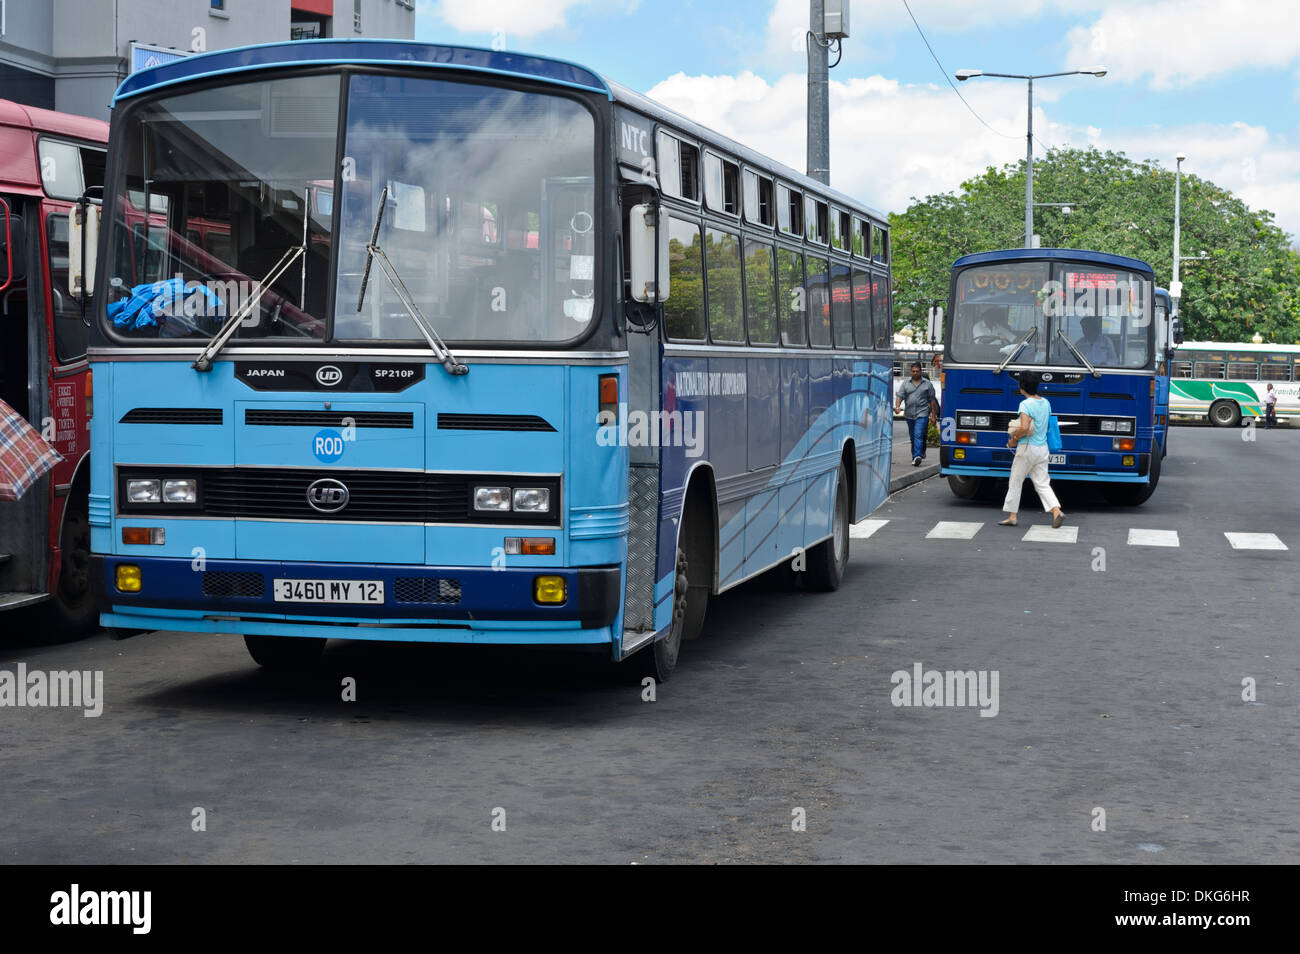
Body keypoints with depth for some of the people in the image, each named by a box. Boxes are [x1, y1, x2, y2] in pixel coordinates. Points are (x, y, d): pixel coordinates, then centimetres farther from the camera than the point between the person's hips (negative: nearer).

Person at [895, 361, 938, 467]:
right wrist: (897, 406, -17)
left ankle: (917, 456, -26)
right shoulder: (906, 384, 11)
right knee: (912, 437, 11)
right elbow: (899, 396, 2)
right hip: (909, 414, 4)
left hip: (922, 414, -4)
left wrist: (933, 414, 4)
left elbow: (932, 400, 8)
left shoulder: (927, 384, 7)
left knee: (918, 435, -17)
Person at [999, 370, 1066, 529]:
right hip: (1043, 448, 7)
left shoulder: (1026, 404, -16)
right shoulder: (1046, 403, 8)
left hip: (1027, 447, -7)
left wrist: (1014, 438, -8)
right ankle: (1056, 512, -9)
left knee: (1015, 482, 8)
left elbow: (1024, 428, -27)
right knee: (1042, 483, 8)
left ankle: (1012, 516, 14)